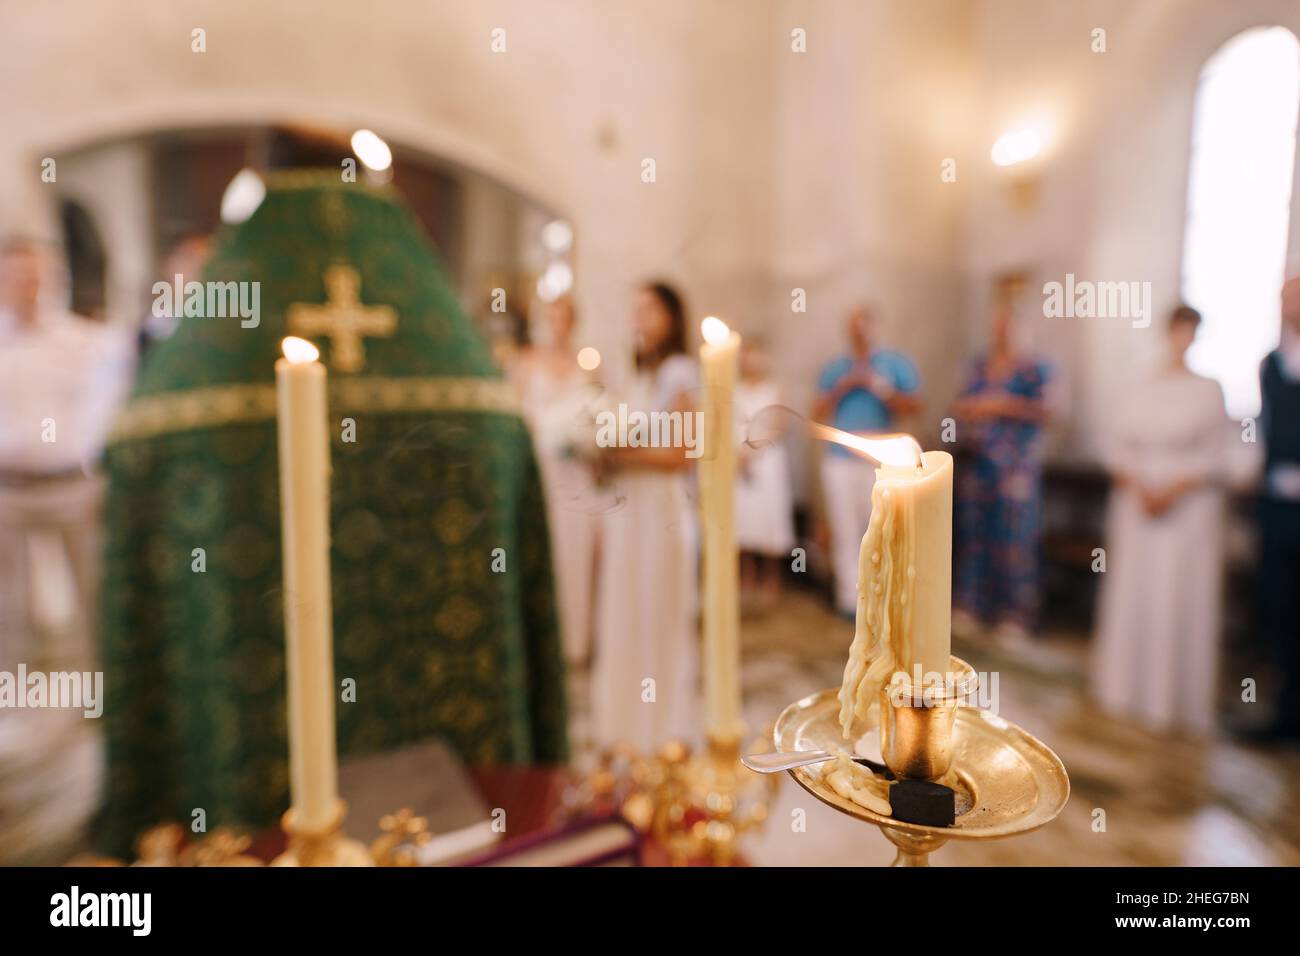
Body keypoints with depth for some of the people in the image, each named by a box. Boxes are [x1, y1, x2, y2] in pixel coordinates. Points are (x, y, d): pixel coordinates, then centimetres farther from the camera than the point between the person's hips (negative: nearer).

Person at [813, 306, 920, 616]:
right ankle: (851, 596, 9)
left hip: (881, 461, -2)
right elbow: (818, 413, 7)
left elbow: (912, 406, -2)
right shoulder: (834, 368, 12)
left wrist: (877, 386, -12)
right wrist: (841, 388, -6)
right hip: (839, 459, 2)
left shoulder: (894, 362, 6)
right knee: (846, 531, 2)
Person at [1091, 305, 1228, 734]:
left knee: (1180, 601, 0)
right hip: (1136, 505, 3)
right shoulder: (1138, 392, 6)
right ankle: (1126, 689, 20)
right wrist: (1137, 485, -11)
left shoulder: (1208, 391, 0)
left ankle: (1174, 699, 11)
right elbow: (1117, 452, 5)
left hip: (1189, 509, -2)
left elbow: (1215, 459, -3)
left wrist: (1175, 489, -16)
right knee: (1130, 596, 7)